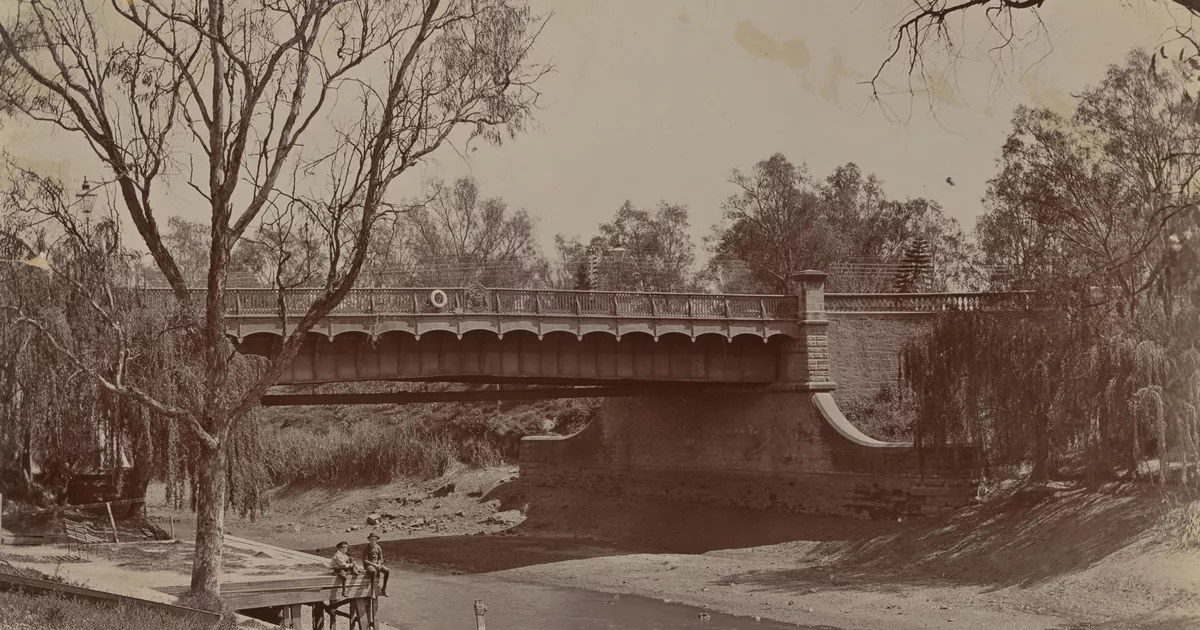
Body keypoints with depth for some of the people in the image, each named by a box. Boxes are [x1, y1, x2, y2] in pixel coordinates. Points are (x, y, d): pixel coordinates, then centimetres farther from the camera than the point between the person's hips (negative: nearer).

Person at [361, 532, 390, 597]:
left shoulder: (378, 548, 10)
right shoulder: (366, 548, -5)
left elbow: (381, 558, 14)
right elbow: (364, 560, -10)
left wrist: (379, 564, -9)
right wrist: (373, 564, -20)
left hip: (377, 564, 5)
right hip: (368, 565, -5)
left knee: (387, 571, -20)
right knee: (374, 571, -40)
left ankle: (384, 589, -13)